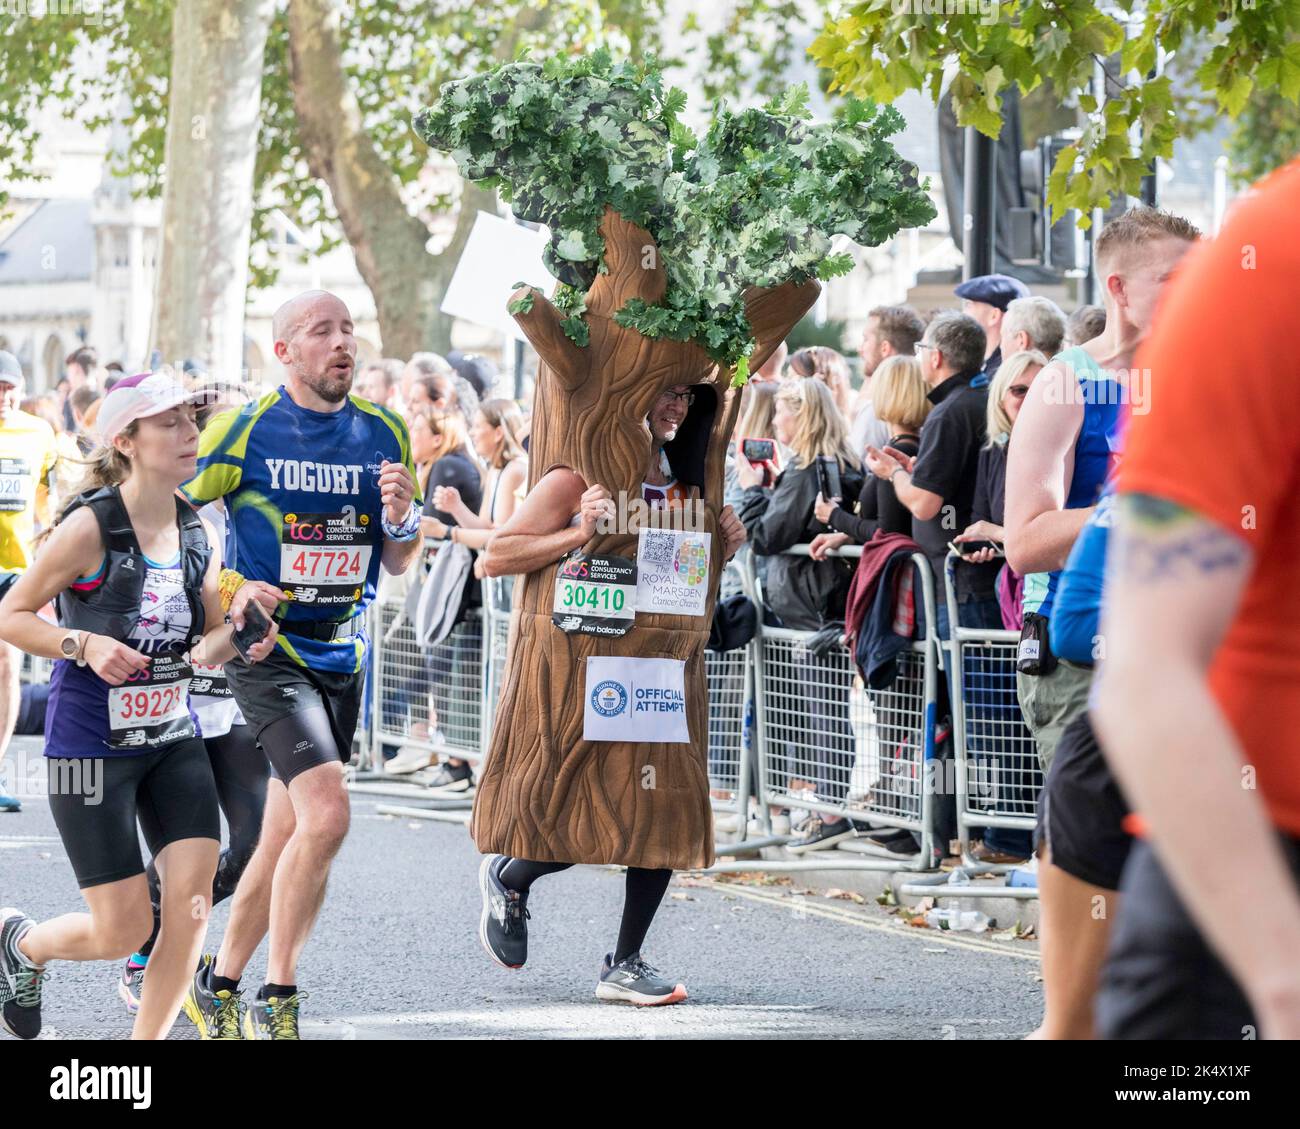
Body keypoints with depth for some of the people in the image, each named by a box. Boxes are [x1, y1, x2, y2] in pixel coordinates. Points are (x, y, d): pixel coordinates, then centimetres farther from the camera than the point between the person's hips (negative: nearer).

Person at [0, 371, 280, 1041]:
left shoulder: (198, 533, 3)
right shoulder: (92, 526, -15)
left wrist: (236, 641, -9)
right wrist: (84, 644, -23)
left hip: (173, 739, 5)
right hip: (90, 744, -5)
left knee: (192, 902, -9)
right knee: (123, 931, -3)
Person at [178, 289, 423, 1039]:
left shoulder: (385, 433, 7)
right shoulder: (244, 430, -8)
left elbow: (401, 564, 14)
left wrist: (402, 518, -8)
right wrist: (228, 592, -16)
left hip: (345, 652, 6)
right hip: (268, 649, -6)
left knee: (285, 839, 11)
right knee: (327, 814, -21)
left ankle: (219, 984, 28)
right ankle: (277, 1002, -10)